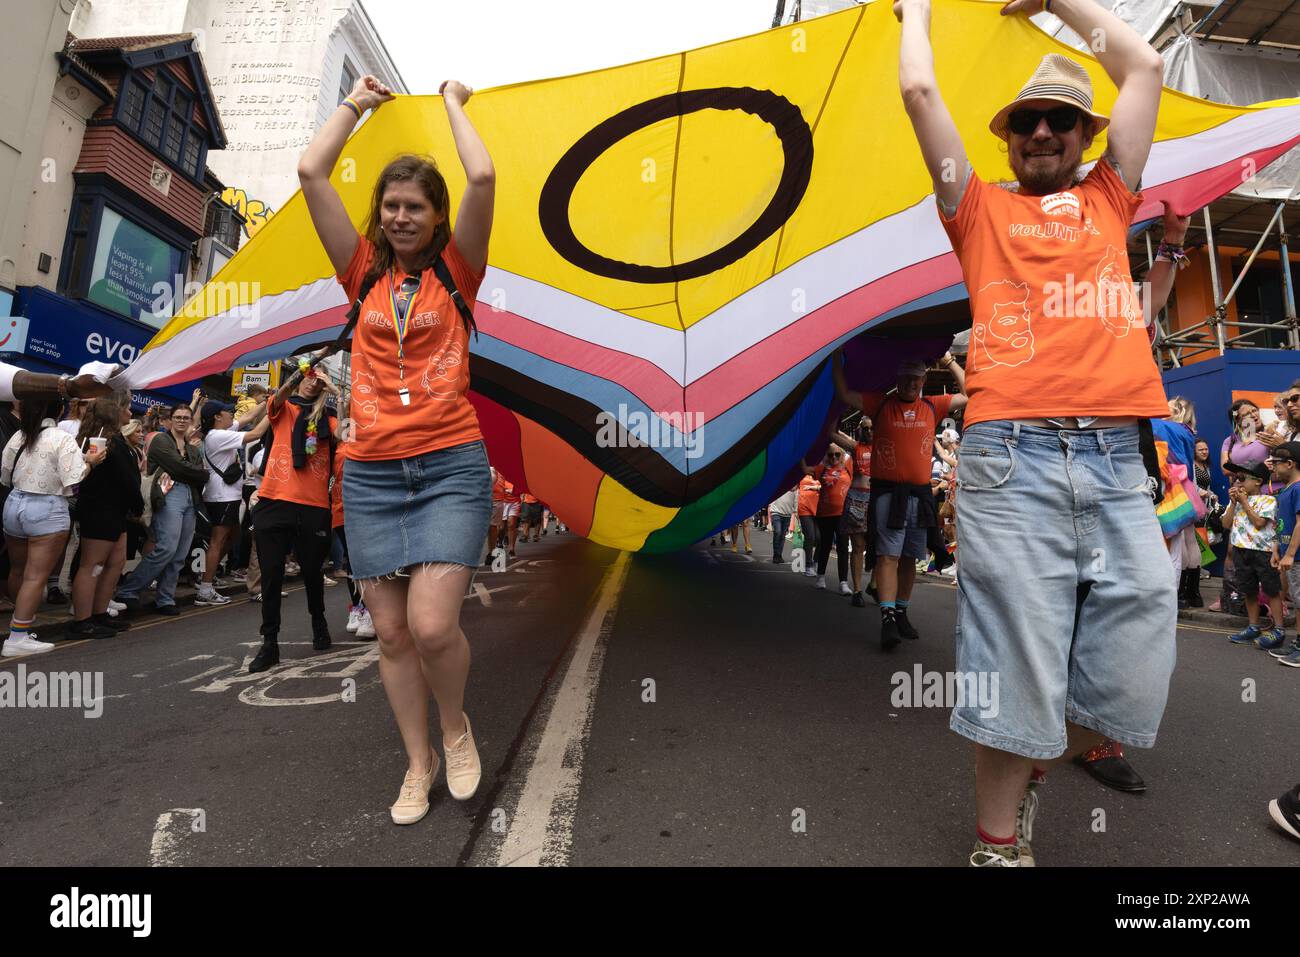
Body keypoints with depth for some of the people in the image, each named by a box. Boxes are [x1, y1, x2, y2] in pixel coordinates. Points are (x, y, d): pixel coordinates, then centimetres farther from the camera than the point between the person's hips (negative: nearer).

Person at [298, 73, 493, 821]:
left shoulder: (455, 271, 6)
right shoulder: (365, 275, 13)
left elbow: (483, 178, -5)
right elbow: (311, 173, 10)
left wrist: (454, 103, 13)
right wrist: (357, 103, 23)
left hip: (452, 465, -3)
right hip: (372, 472, 4)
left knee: (433, 626, -14)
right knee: (392, 635, 7)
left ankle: (457, 728, 19)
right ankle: (419, 764, 27)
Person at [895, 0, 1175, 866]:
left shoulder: (1107, 201, 27)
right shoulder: (981, 210, 19)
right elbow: (920, 90, 17)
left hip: (1118, 464, 4)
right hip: (1013, 459, -4)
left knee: (1134, 680, 3)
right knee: (1018, 672, -4)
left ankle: (1032, 763, 32)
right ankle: (998, 844, 15)